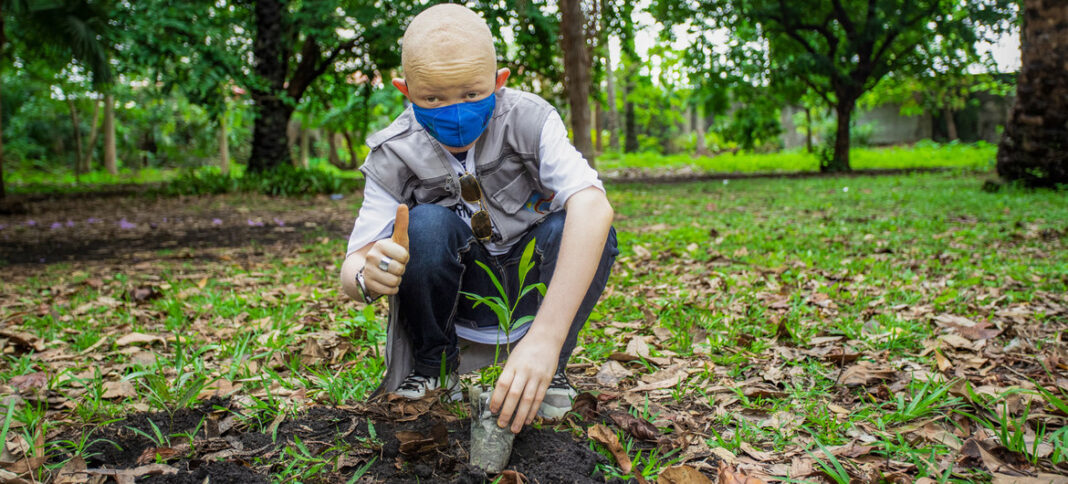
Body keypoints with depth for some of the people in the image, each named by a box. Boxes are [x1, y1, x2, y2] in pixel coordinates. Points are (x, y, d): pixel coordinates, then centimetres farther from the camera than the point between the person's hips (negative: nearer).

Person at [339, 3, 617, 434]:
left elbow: (593, 205, -39)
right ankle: (432, 368, -6)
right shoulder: (393, 156, -17)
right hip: (460, 295, 0)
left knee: (582, 230, -30)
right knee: (425, 225, -30)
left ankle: (550, 369, -7)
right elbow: (353, 265, -19)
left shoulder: (528, 119, -23)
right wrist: (367, 277, -49)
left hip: (532, 286, 0)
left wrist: (545, 338, -51)